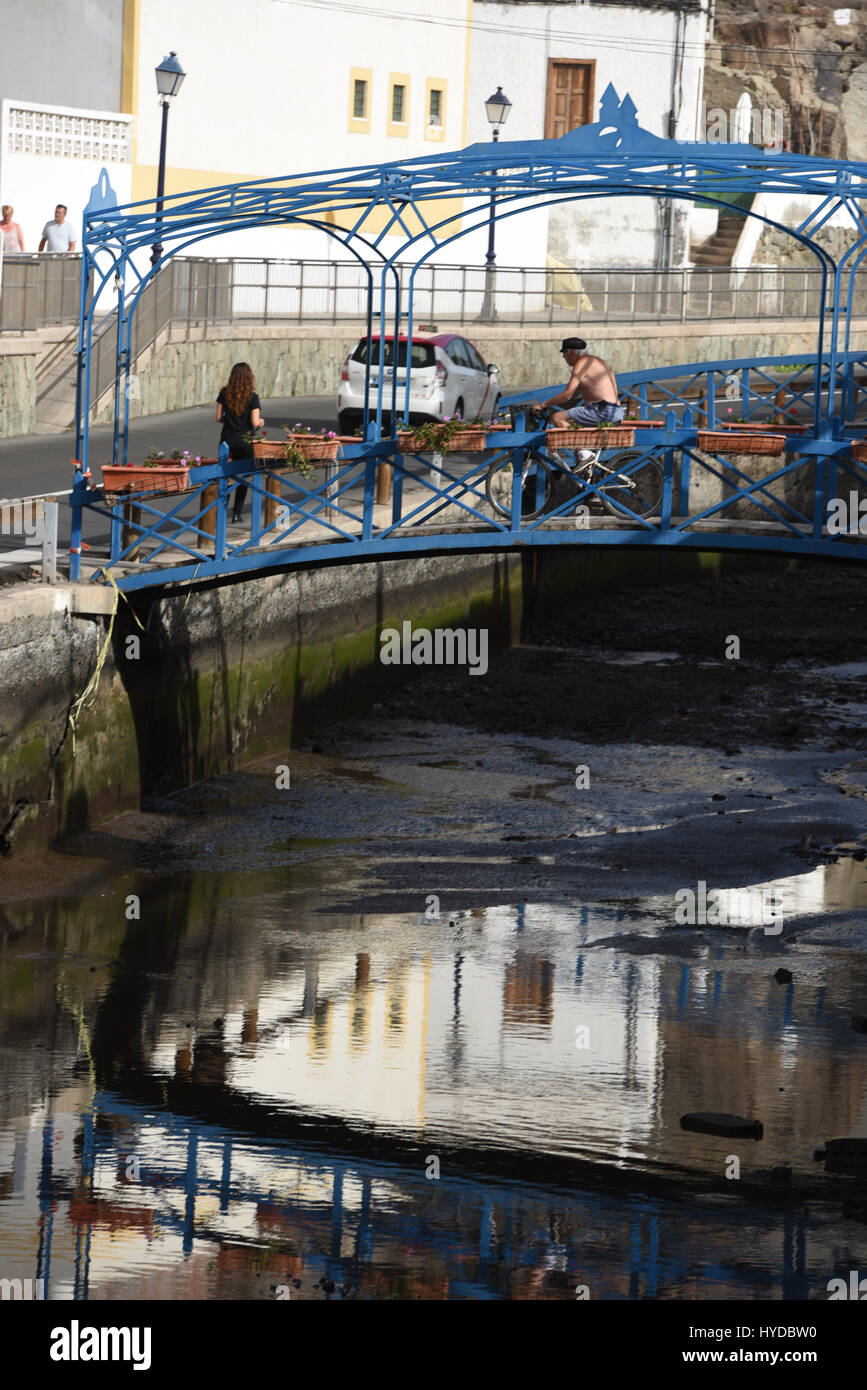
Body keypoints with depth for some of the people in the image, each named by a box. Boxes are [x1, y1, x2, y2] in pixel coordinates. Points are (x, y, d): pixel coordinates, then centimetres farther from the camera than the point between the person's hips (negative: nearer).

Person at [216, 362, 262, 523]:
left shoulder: (224, 394, -2)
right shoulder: (252, 397, -11)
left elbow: (218, 418, 0)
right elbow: (255, 423, -13)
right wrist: (261, 421, 9)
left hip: (227, 439, 2)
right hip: (245, 441, -2)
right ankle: (236, 511, 8)